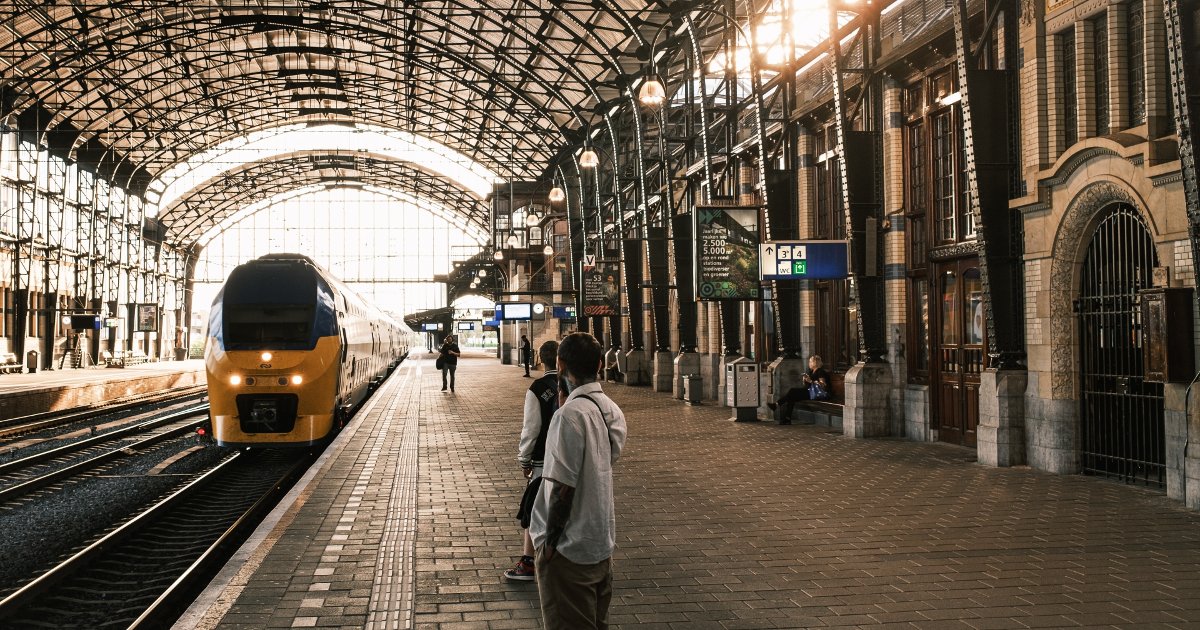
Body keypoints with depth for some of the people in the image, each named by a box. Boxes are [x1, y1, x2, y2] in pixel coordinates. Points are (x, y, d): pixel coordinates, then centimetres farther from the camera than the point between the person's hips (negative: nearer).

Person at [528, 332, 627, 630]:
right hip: (603, 543, 8)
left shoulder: (570, 415, -21)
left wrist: (549, 543, -12)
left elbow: (563, 488, -22)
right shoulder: (612, 410, 4)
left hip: (569, 549, -8)